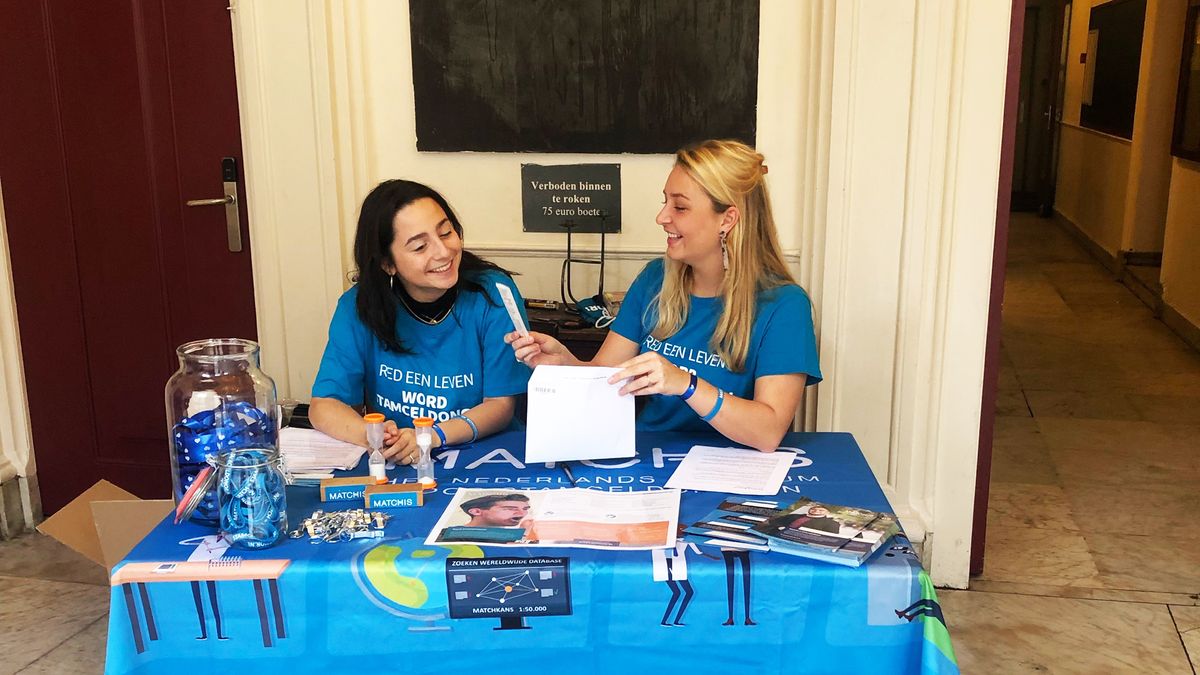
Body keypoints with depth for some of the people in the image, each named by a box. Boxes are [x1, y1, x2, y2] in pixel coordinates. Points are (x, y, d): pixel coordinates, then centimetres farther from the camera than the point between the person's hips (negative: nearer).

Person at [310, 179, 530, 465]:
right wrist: (370, 436, -26)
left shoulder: (494, 294, -9)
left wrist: (432, 437, -25)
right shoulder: (358, 307, -5)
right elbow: (324, 405, -4)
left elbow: (501, 404, -8)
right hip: (390, 465, 0)